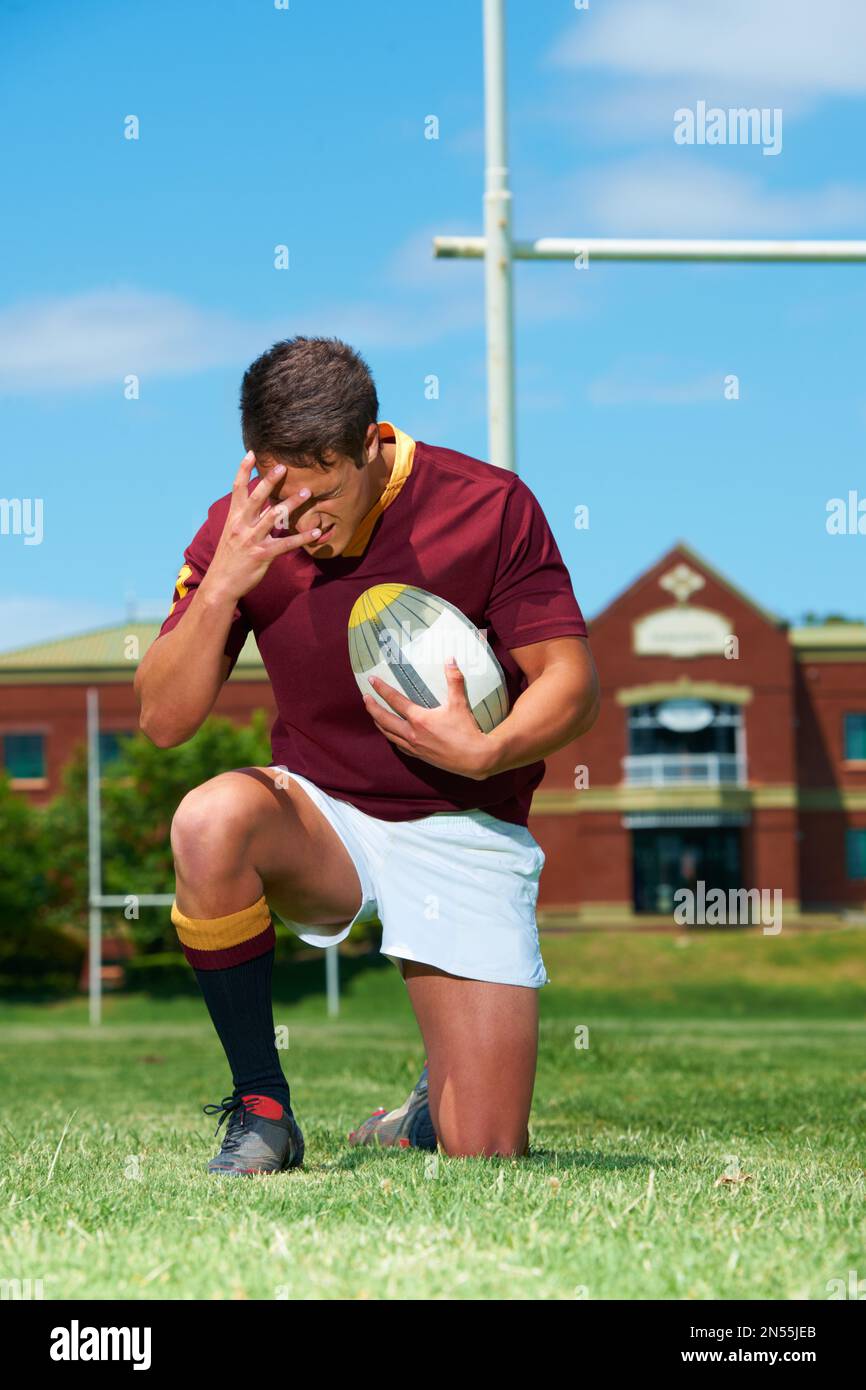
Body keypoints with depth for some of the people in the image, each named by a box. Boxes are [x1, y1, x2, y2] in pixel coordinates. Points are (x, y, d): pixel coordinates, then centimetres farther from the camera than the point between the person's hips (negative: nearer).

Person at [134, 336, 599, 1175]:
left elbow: (571, 682, -10)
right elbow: (164, 721, -10)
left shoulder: (489, 507, -12)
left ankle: (438, 1100, 29)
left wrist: (485, 752, -30)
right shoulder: (243, 531, -7)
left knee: (486, 1155, -11)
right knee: (211, 820, -36)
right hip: (321, 822, 2)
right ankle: (260, 1108, -18)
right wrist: (221, 586, -25)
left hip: (464, 833, -1)